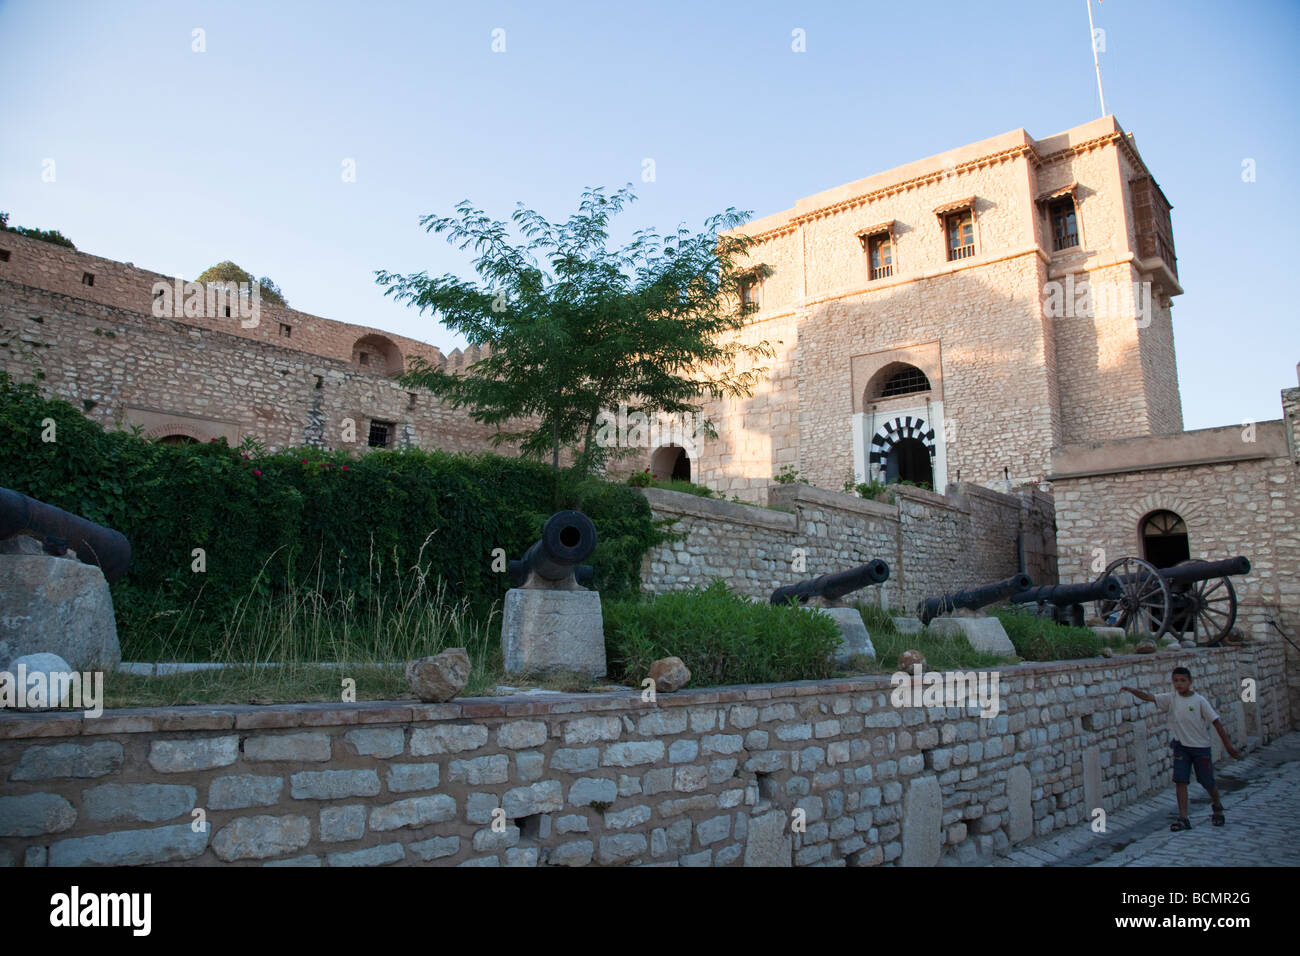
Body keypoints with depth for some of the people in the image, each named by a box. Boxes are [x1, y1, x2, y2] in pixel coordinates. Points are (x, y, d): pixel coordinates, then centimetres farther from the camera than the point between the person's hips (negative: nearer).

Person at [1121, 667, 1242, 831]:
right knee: (1180, 780, -5)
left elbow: (1215, 722, -7)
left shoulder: (1199, 701, -11)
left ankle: (1217, 806, 41)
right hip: (1181, 746, 2)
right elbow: (1148, 697, -14)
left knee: (1207, 782, 9)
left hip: (1201, 746, -2)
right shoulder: (1171, 699, -4)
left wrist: (1228, 745, -6)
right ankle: (1183, 819, -1)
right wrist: (1132, 690, -32)